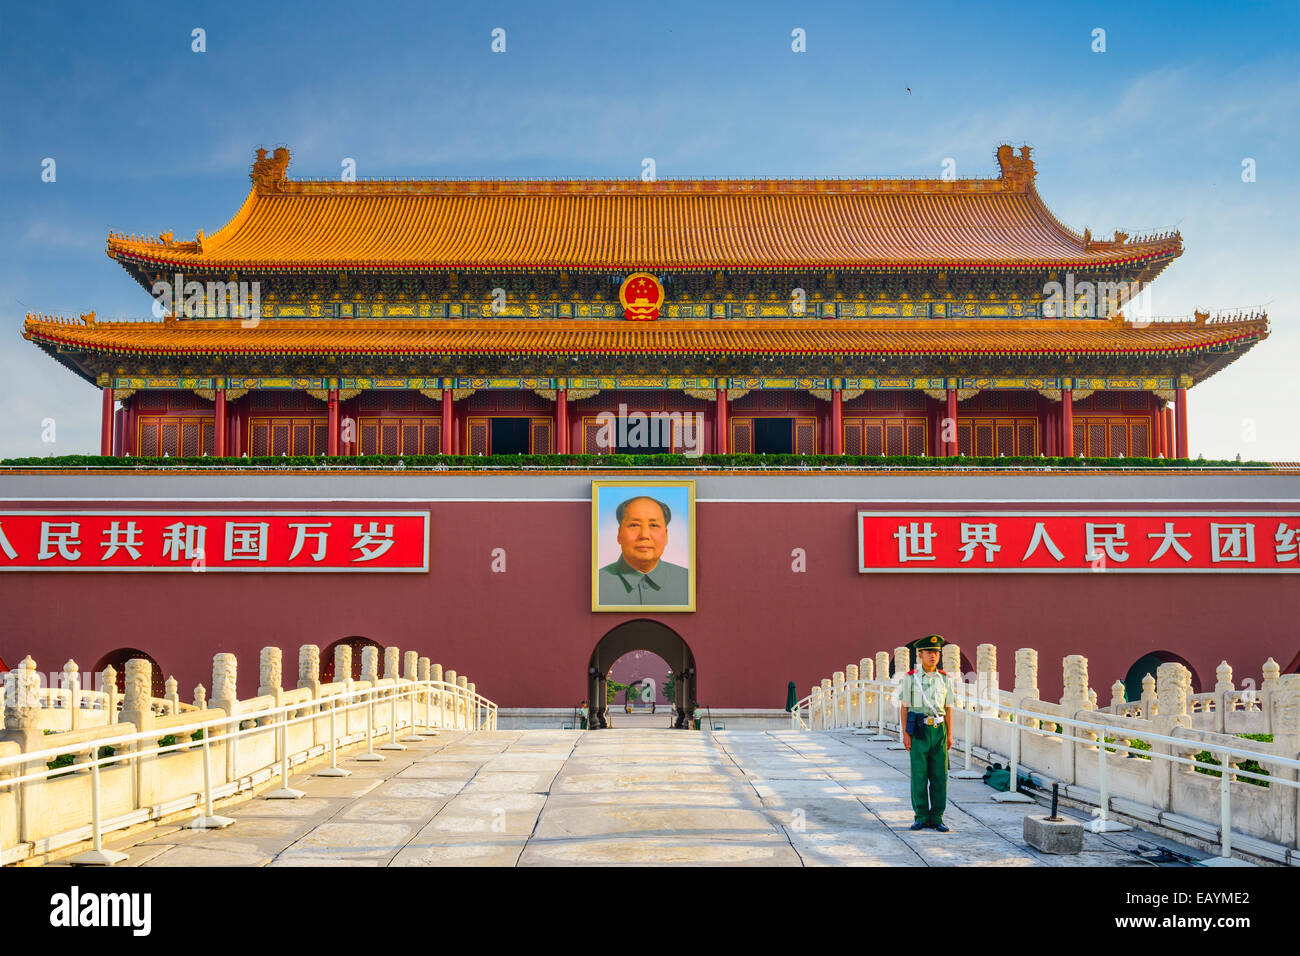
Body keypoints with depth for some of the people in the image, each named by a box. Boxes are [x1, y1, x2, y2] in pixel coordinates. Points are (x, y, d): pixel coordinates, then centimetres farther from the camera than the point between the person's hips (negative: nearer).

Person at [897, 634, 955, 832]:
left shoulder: (945, 679, 8)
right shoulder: (910, 678, 0)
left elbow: (948, 708, 10)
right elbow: (904, 707, 1)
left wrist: (949, 735, 4)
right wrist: (905, 734, -5)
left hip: (939, 730, 2)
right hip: (918, 731, -2)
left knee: (939, 775, 2)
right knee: (919, 775, -1)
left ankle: (936, 818, 10)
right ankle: (921, 817, 8)